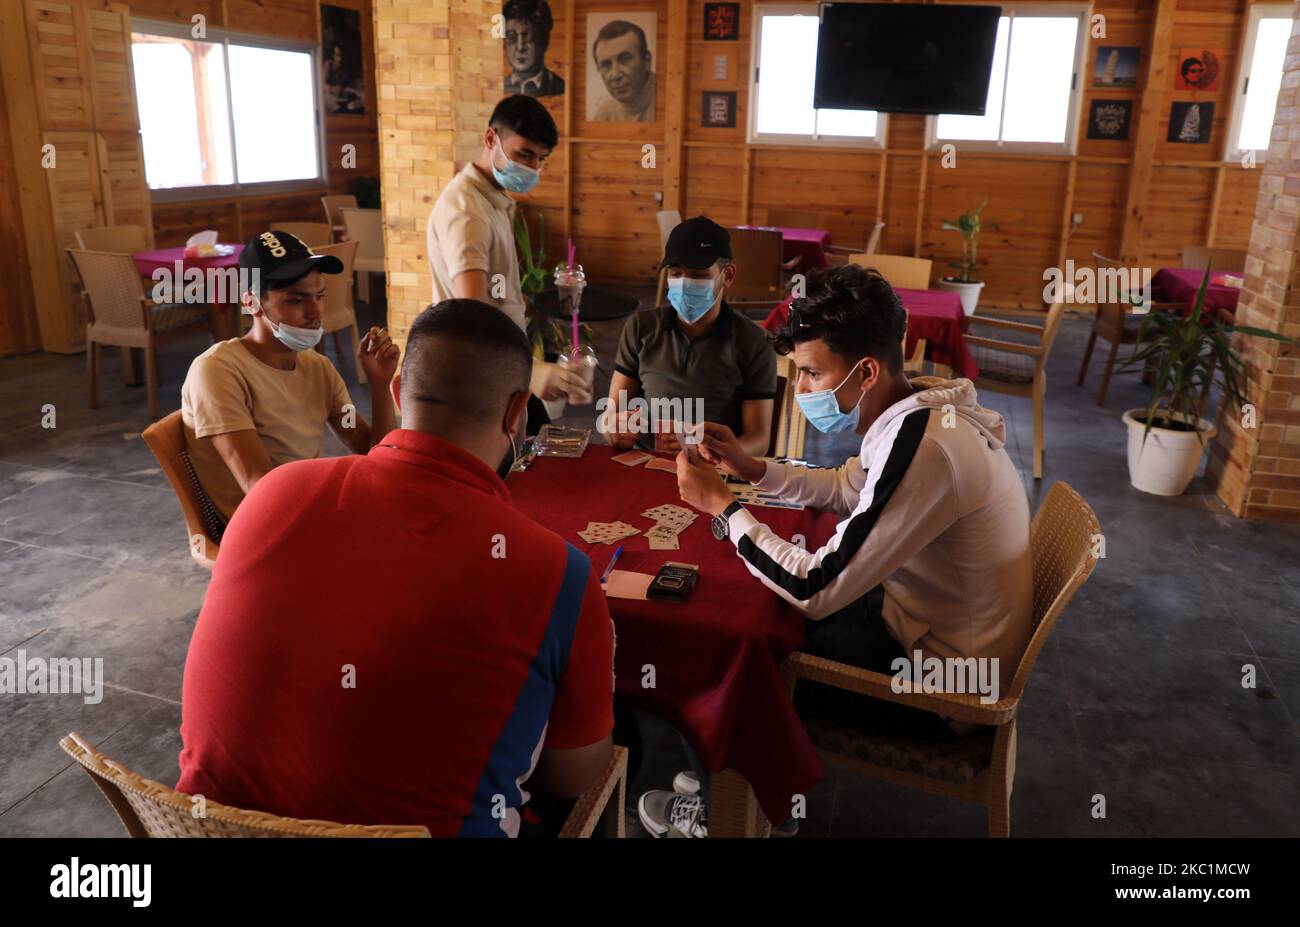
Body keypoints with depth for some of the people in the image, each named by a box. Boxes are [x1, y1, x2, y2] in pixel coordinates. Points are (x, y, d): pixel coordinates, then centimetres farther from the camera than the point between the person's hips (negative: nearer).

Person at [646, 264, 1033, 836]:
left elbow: (814, 590, -30)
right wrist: (751, 469, 2)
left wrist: (720, 505, -19)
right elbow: (846, 490, 16)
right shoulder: (919, 410, -4)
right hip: (925, 617, 9)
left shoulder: (924, 447, -34)